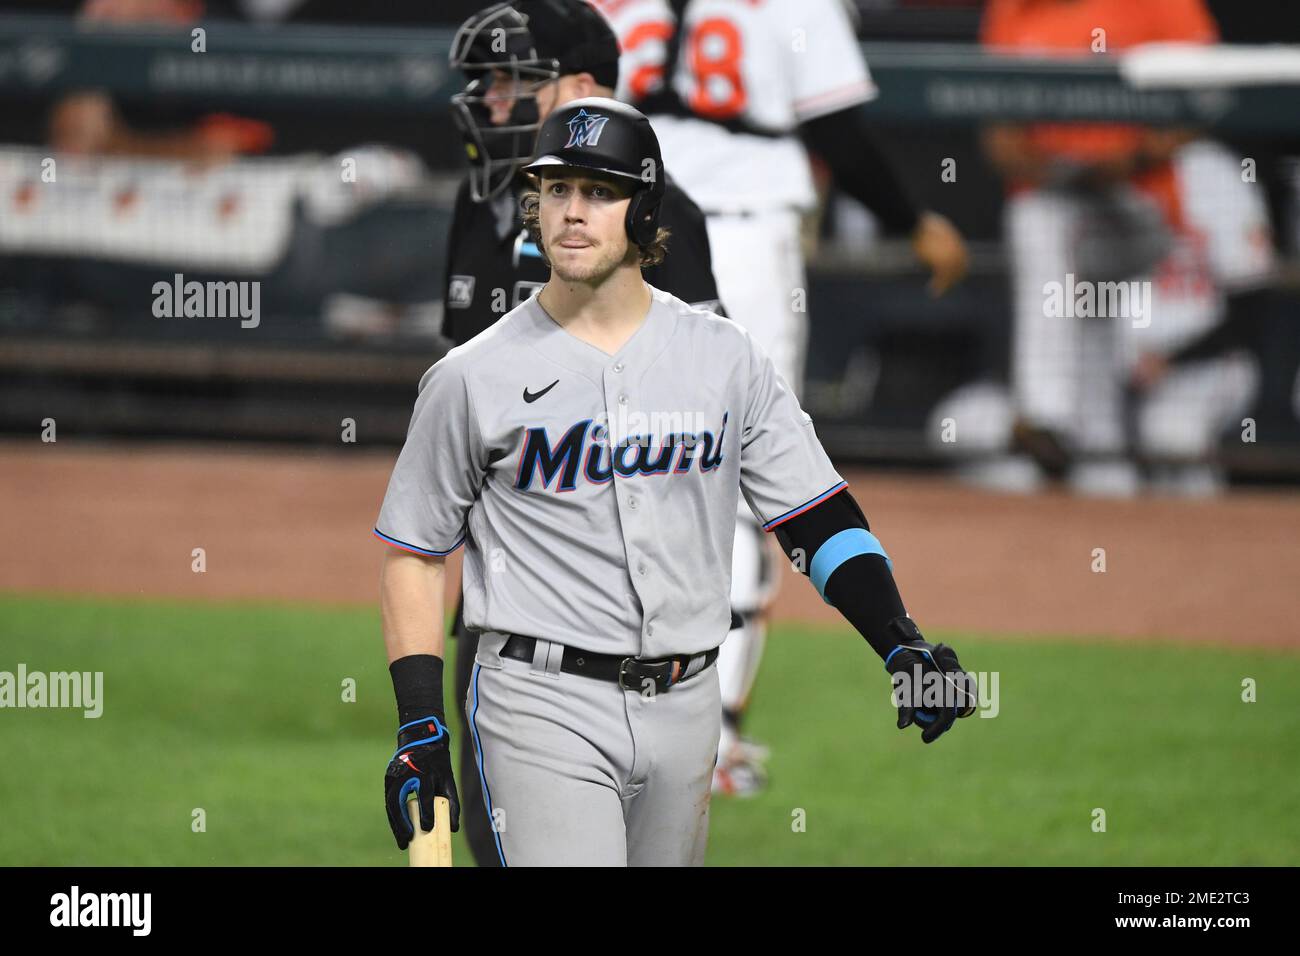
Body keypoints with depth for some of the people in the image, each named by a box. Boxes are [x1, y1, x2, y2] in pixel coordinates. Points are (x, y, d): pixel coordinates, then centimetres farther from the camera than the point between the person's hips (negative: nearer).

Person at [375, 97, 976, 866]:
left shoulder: (728, 359, 6)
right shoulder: (474, 377, -1)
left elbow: (816, 513, 5)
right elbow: (415, 553, 4)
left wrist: (902, 644, -10)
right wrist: (420, 731, -4)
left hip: (685, 709, 4)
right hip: (543, 708, -4)